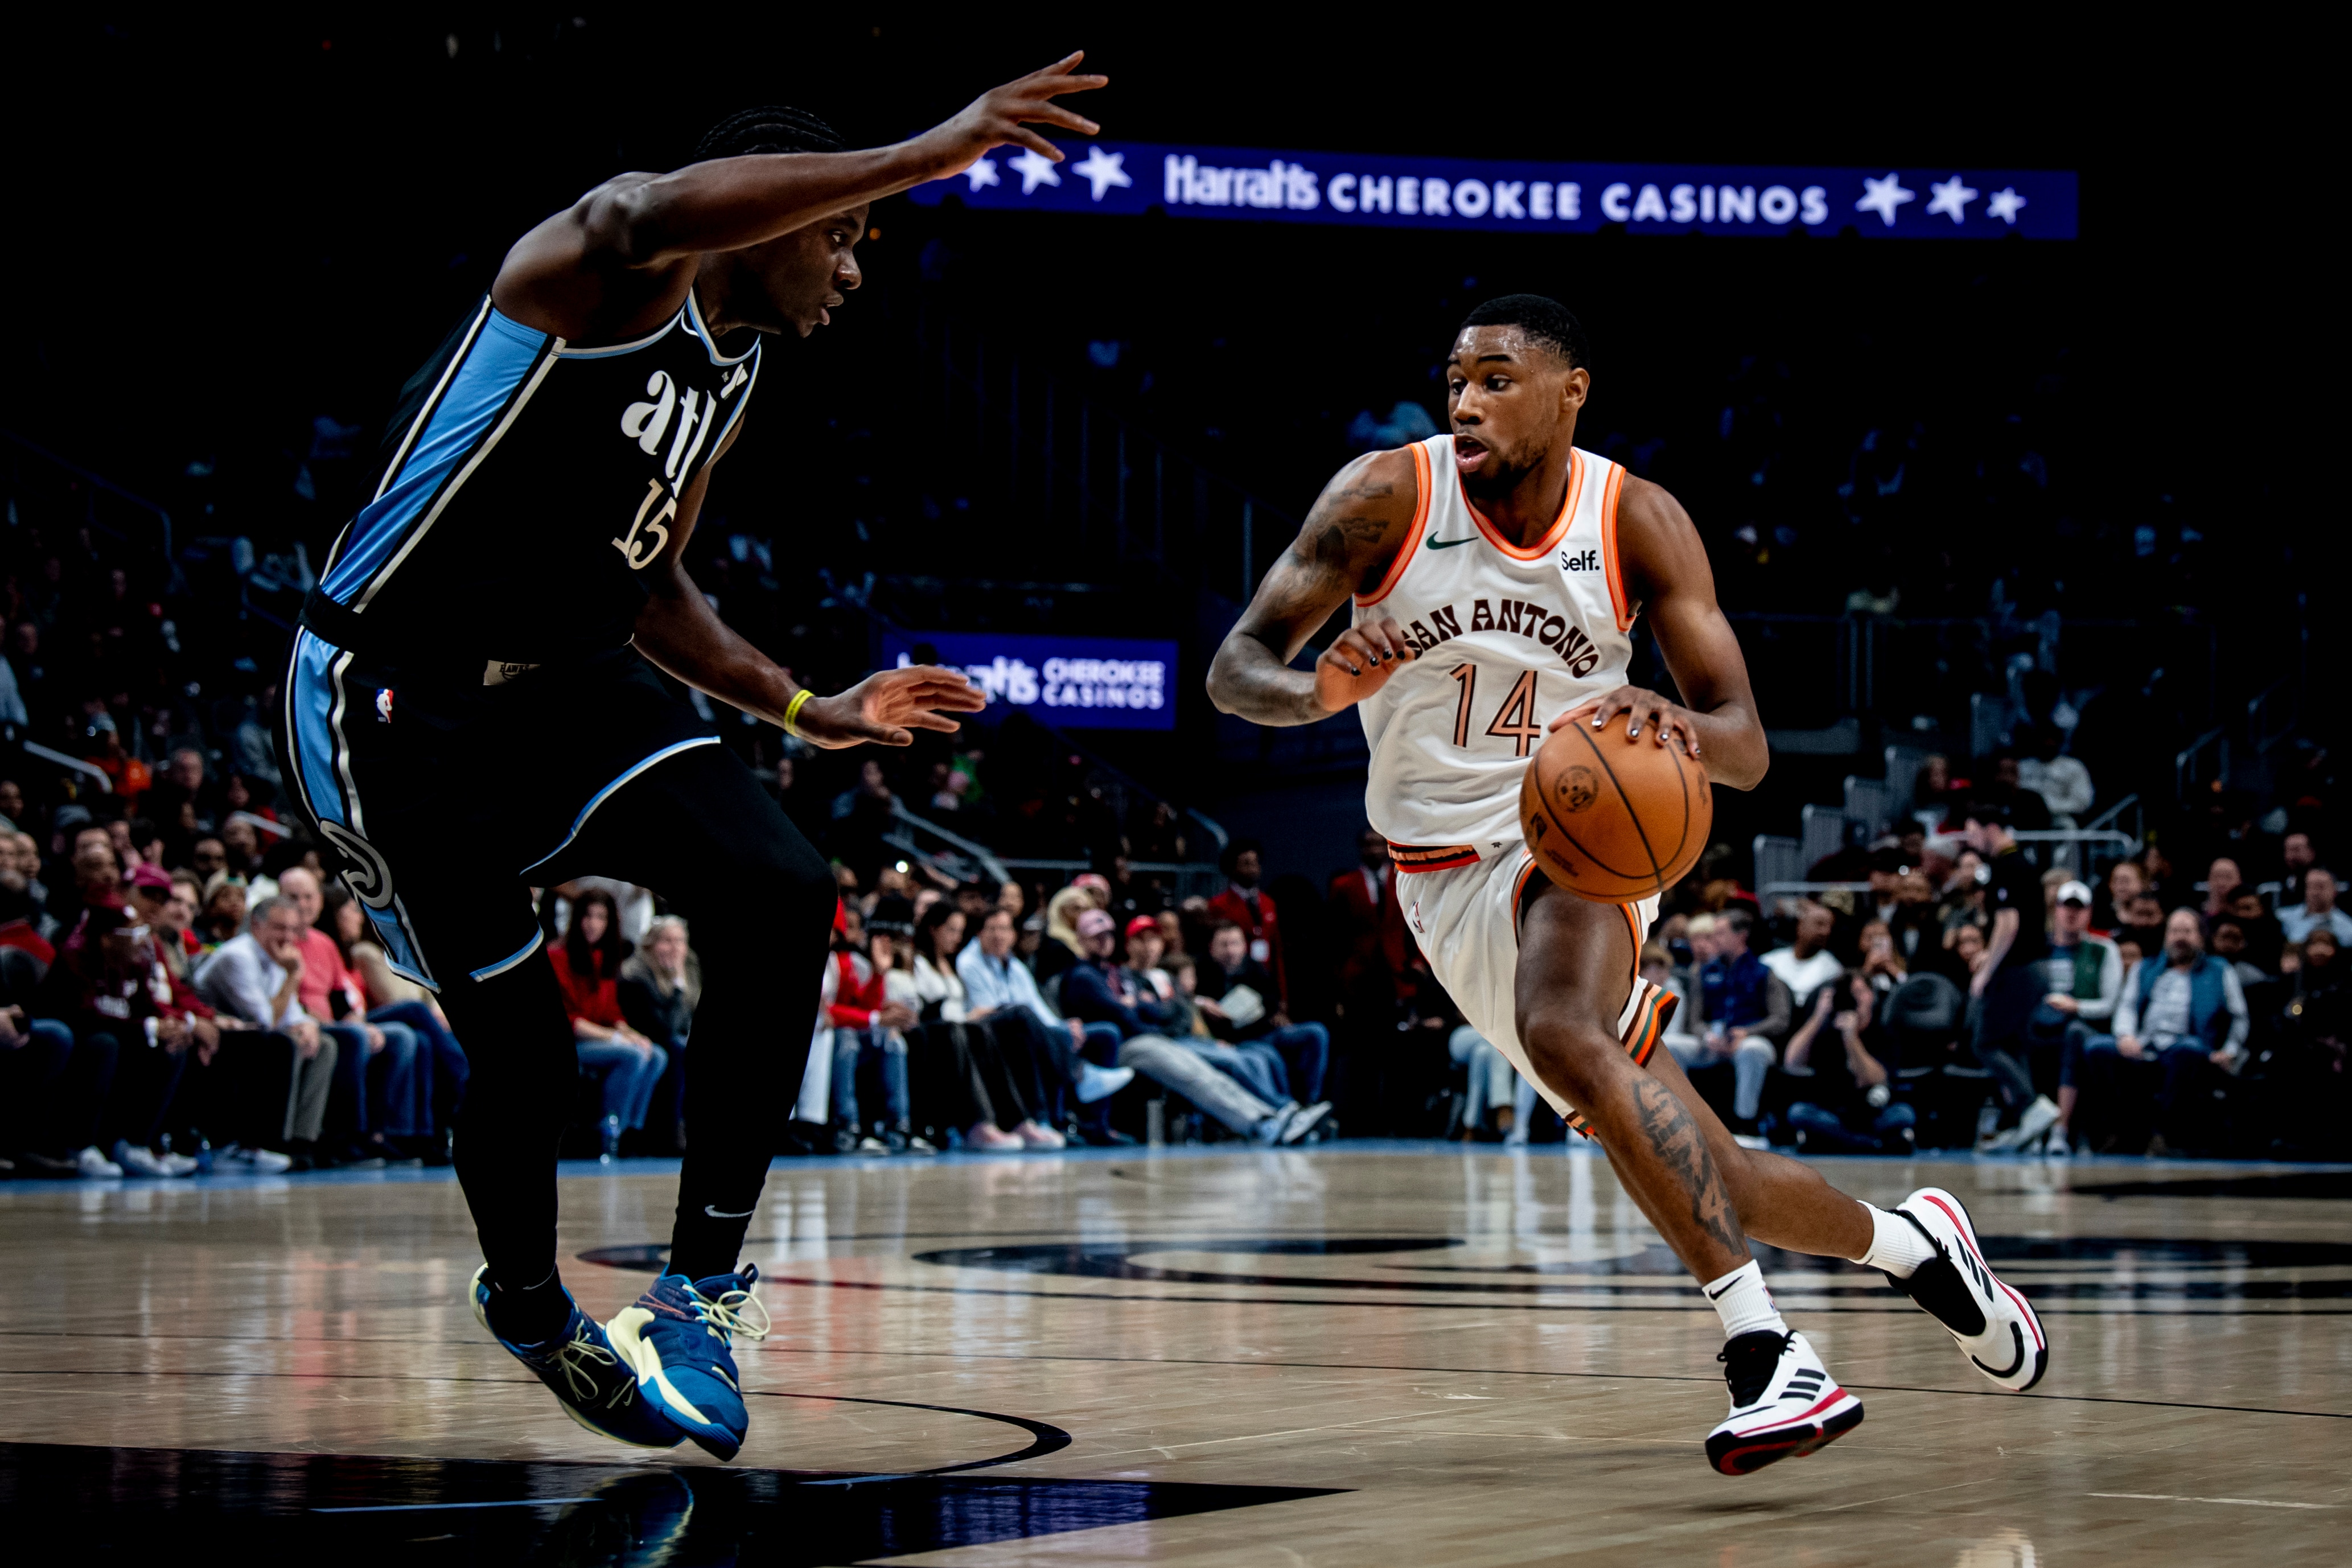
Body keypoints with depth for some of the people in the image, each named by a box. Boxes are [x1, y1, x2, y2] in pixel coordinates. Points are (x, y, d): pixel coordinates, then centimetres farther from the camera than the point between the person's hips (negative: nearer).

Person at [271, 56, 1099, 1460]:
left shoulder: (732, 377, 13)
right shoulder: (613, 267, -15)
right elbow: (653, 219, -44)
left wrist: (808, 710, 15)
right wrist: (928, 155, -46)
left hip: (567, 682, 8)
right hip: (396, 703, -8)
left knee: (784, 895, -15)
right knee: (525, 1043, -3)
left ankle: (702, 1285, -7)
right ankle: (528, 1305, 28)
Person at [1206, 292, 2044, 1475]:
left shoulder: (1639, 523, -9)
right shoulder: (1387, 498, -10)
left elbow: (1746, 747, -13)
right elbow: (1235, 667, -13)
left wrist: (1683, 732, -38)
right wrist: (1318, 693, -37)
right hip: (1445, 878, 2)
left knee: (1564, 1034, -35)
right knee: (1691, 1179, -2)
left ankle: (1765, 1354, -35)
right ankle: (1907, 1245, 24)